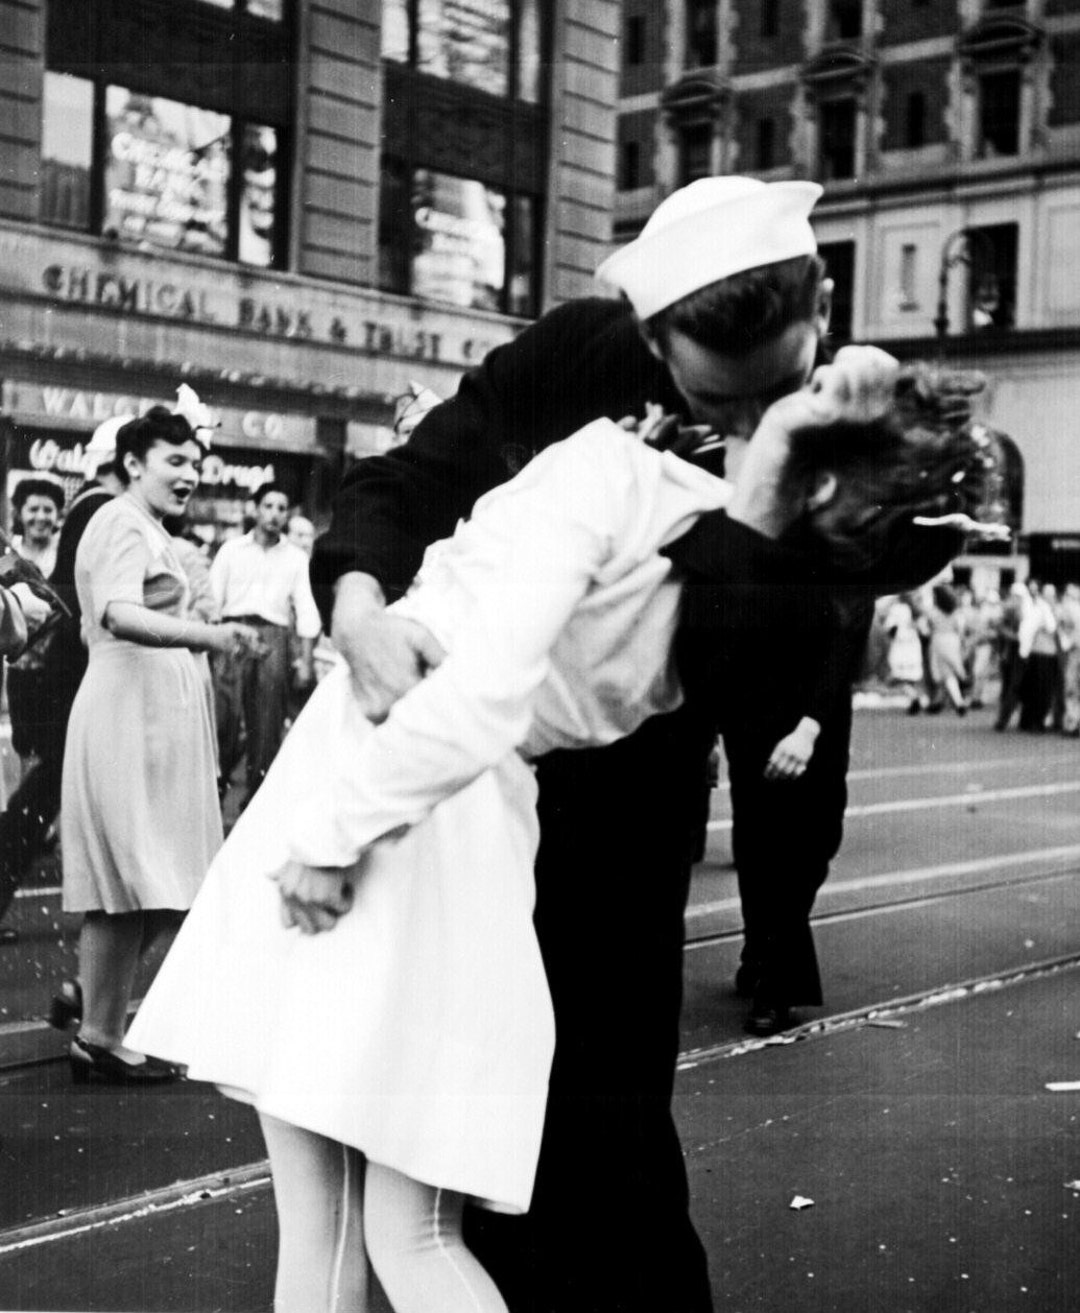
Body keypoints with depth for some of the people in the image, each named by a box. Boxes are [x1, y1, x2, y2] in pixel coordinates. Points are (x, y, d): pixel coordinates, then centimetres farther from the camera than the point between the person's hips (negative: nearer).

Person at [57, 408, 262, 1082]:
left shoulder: (149, 529, 21)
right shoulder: (122, 522, -12)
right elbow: (119, 616, -29)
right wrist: (208, 634, -42)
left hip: (161, 711, 10)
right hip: (131, 709, -10)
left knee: (156, 877, 14)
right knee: (132, 874, -6)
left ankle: (94, 993, 27)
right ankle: (100, 1038, 3)